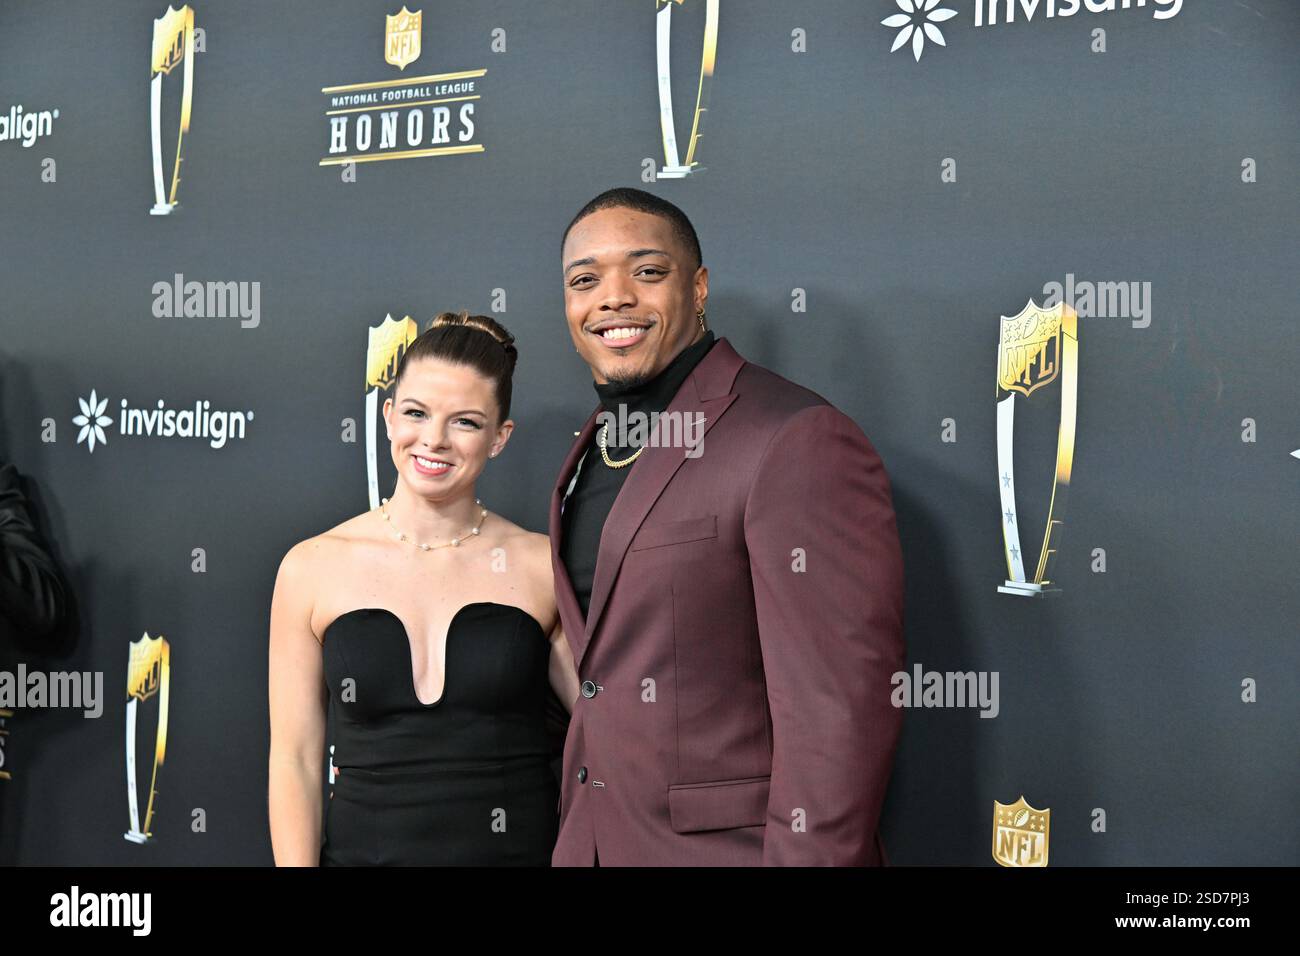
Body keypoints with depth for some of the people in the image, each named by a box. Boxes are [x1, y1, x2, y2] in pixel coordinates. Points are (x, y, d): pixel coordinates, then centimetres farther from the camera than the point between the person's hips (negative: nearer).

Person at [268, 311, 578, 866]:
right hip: (364, 851, 0)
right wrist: (296, 862, -7)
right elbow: (295, 760, 0)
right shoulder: (312, 568, -1)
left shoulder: (542, 568, -2)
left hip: (519, 850, 0)